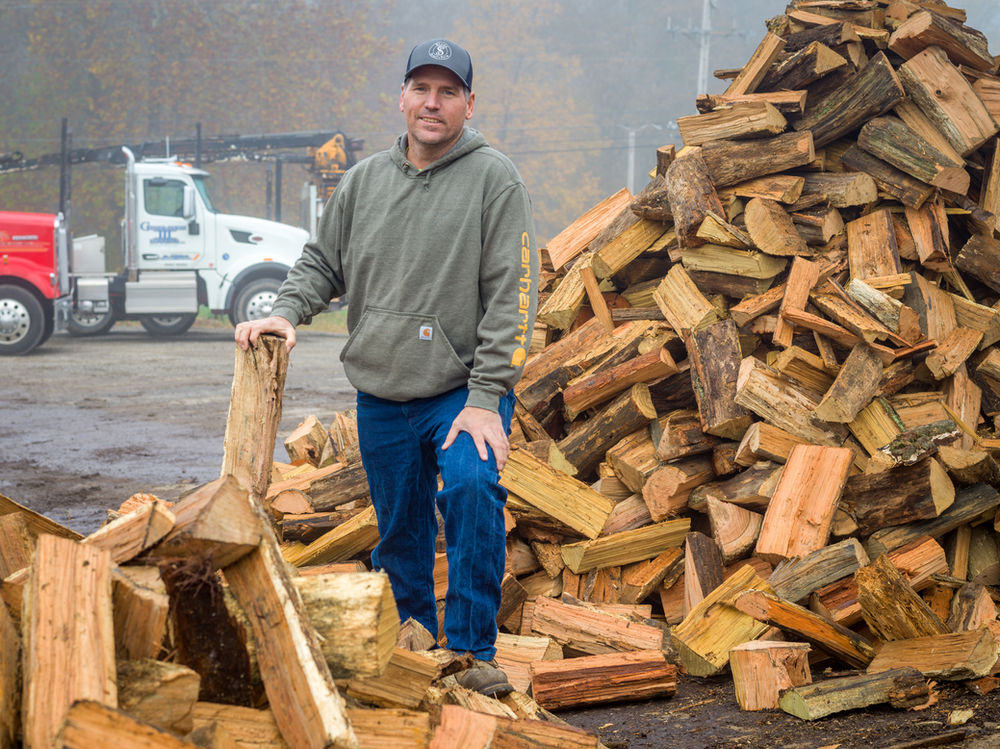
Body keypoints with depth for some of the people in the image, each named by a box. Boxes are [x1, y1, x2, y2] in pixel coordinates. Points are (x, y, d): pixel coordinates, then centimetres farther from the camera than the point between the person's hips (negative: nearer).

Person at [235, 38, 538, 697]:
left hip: (464, 389, -5)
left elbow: (512, 293, -11)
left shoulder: (494, 178, -6)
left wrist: (486, 397, -18)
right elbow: (323, 263, 20)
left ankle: (472, 651, -17)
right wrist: (287, 312, -2)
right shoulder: (365, 181, 9)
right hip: (382, 395, 5)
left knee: (472, 487, -27)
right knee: (400, 532, 12)